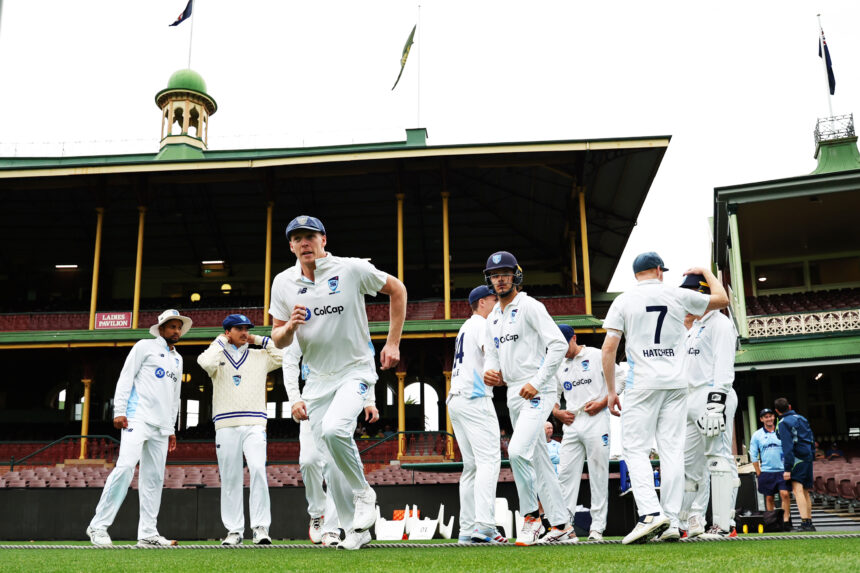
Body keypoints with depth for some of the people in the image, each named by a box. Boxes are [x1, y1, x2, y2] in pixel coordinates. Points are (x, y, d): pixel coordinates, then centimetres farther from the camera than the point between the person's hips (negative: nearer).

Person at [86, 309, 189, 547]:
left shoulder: (177, 359, 24)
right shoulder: (145, 346, 6)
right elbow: (125, 378, -2)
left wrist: (172, 429, 21)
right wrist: (119, 411, -12)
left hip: (161, 427, 6)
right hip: (138, 418, -6)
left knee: (154, 478, 3)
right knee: (125, 467, -18)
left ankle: (148, 534, 5)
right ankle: (98, 525, -12)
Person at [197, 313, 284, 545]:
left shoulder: (260, 356, 17)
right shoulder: (217, 354, 10)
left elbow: (284, 357, 5)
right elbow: (206, 362, -12)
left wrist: (261, 340, 11)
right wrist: (220, 341, 2)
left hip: (255, 424, 0)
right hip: (226, 426, 0)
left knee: (258, 469, -17)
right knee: (230, 478, 1)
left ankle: (260, 528, -13)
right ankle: (234, 530, 9)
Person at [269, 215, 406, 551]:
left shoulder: (352, 269, -9)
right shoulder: (283, 283, 2)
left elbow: (397, 290, 4)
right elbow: (278, 341, 8)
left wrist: (393, 343, 1)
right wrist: (291, 325, -16)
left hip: (356, 370, -4)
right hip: (317, 379, 5)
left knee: (334, 430, -29)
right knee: (330, 461, 4)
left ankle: (363, 494, -3)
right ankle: (355, 532, 17)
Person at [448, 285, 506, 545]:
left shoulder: (465, 328, 26)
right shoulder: (481, 324, -1)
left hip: (455, 399, 9)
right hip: (474, 398, -9)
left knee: (471, 465, 8)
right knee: (489, 459, -15)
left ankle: (467, 529, 4)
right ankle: (484, 525, -25)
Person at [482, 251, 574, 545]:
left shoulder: (529, 306, -7)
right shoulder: (493, 318, 17)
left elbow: (558, 344, -16)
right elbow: (491, 354, 20)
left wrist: (537, 382, -21)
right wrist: (489, 371, -5)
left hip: (537, 392, -9)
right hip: (513, 394, 9)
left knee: (518, 451, -23)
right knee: (539, 460, 10)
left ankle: (531, 516, -7)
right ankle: (562, 525, 17)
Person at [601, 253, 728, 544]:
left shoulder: (624, 300, 1)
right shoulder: (678, 296, 6)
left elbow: (609, 348, -5)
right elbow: (722, 299, 20)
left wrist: (610, 390, 1)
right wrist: (705, 272, 35)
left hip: (643, 384, -2)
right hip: (676, 383, 3)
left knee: (635, 448, -1)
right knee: (672, 449, 4)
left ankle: (650, 512, -18)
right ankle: (672, 521, 2)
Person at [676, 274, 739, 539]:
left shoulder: (719, 323, -4)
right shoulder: (694, 328, 24)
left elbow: (723, 365, -16)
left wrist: (717, 400, -25)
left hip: (713, 396, -10)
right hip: (691, 399, 10)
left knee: (718, 456, -11)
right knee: (689, 462, 8)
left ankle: (723, 525, -11)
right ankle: (693, 524, 14)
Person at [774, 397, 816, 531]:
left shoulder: (783, 423, -8)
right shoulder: (802, 418, 16)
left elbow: (788, 447, -15)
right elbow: (812, 439, 19)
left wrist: (787, 469, -16)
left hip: (797, 459, -8)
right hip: (808, 458, 8)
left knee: (797, 490, -14)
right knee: (805, 492, 13)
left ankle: (805, 523, -24)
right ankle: (809, 523, 15)